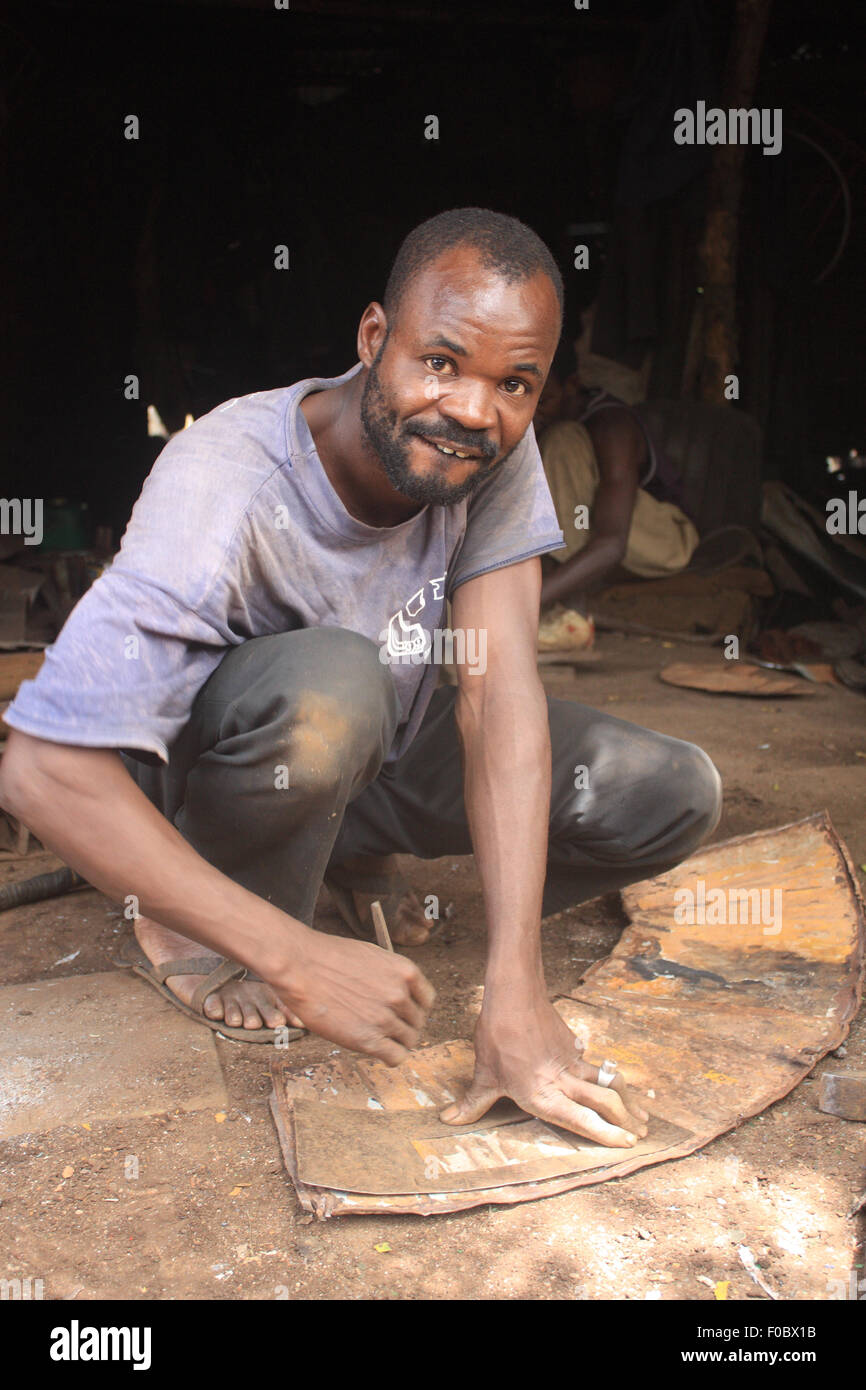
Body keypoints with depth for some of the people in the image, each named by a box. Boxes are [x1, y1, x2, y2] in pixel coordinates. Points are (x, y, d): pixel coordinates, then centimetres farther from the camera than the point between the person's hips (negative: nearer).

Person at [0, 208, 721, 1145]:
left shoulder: (495, 451, -18)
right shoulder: (225, 491, -33)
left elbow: (498, 695, -24)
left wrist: (514, 994, -31)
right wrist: (299, 965, -38)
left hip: (378, 758, 5)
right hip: (215, 776, -4)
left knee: (676, 795, -11)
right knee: (329, 682, -40)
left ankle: (365, 866, 4)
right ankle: (195, 929, -10)